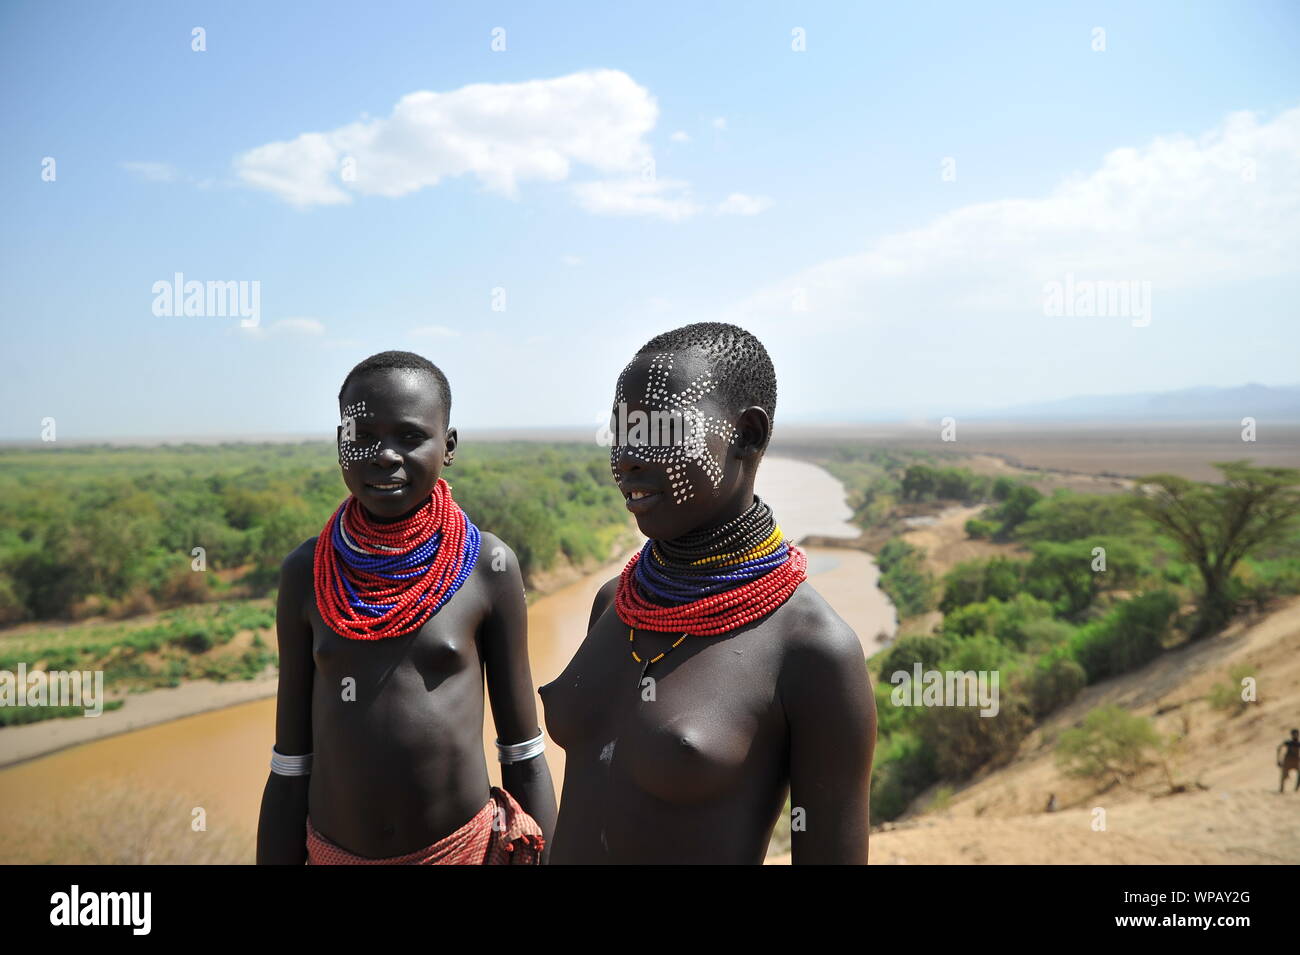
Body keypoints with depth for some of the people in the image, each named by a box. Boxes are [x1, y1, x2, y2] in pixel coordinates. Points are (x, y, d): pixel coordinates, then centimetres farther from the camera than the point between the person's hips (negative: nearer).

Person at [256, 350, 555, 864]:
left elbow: (524, 756, -4)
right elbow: (290, 764, 0)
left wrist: (539, 855, -2)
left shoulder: (489, 566, -11)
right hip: (332, 850, 2)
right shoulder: (306, 573, -5)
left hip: (465, 845, -1)